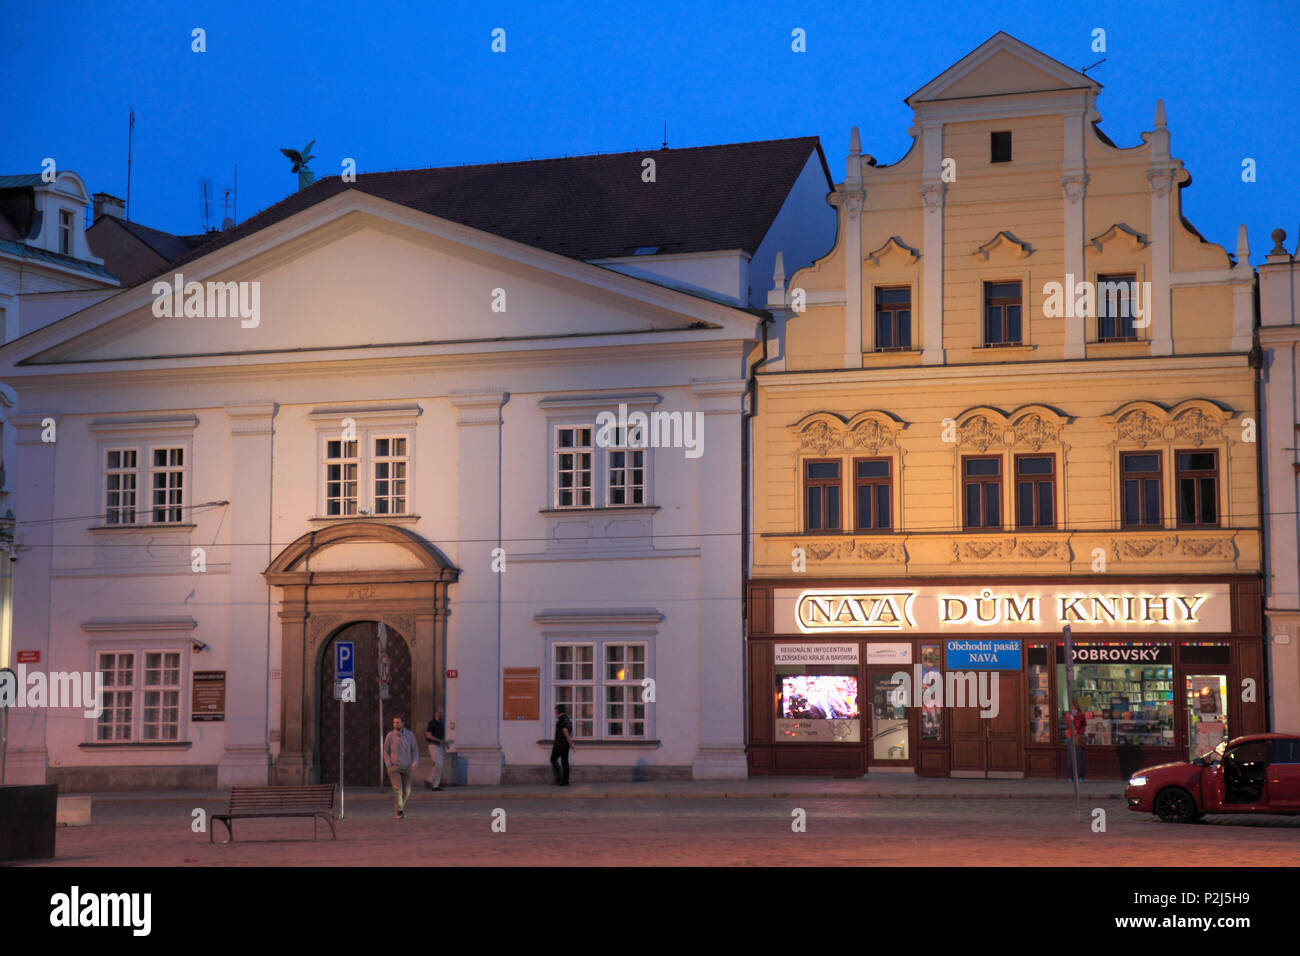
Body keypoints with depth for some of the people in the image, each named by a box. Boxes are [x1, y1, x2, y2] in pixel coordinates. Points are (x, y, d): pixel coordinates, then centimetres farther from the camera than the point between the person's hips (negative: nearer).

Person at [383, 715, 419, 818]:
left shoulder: (410, 735, -4)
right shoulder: (390, 736, -6)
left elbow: (415, 750, 4)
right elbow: (386, 751, 5)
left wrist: (415, 764, -10)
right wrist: (388, 764, -8)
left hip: (406, 767, 2)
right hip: (394, 767, -2)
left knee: (406, 791, 8)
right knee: (397, 789, -16)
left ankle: (400, 805, 36)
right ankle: (399, 812, -12)